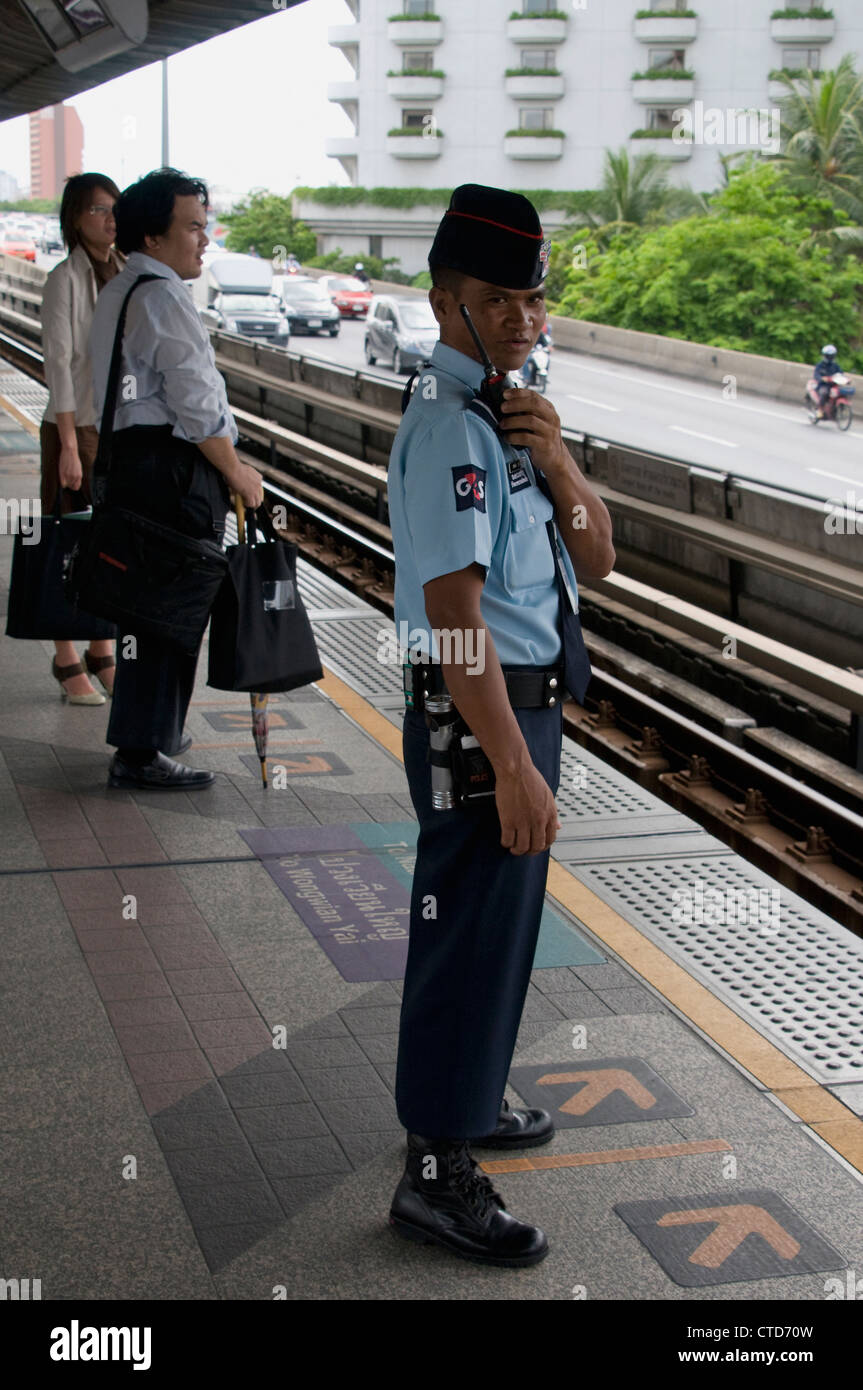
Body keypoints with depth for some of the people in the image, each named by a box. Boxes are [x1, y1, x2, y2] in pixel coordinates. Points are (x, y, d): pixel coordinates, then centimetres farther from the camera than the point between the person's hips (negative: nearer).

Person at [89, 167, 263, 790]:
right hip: (174, 468, -10)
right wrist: (238, 472, -7)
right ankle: (142, 753, -4)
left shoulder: (116, 293, 19)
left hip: (126, 453, 10)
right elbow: (195, 403, -17)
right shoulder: (164, 297, -13)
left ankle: (153, 731, 29)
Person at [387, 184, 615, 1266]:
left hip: (525, 703, 10)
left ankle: (466, 1102, 42)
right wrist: (515, 768, -27)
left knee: (499, 922, 23)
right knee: (472, 930, -1)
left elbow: (596, 559, 8)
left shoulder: (510, 411, 10)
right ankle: (435, 1172, 12)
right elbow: (455, 612, -26)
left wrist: (557, 463, -11)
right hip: (477, 715, -10)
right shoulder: (450, 426, -20)